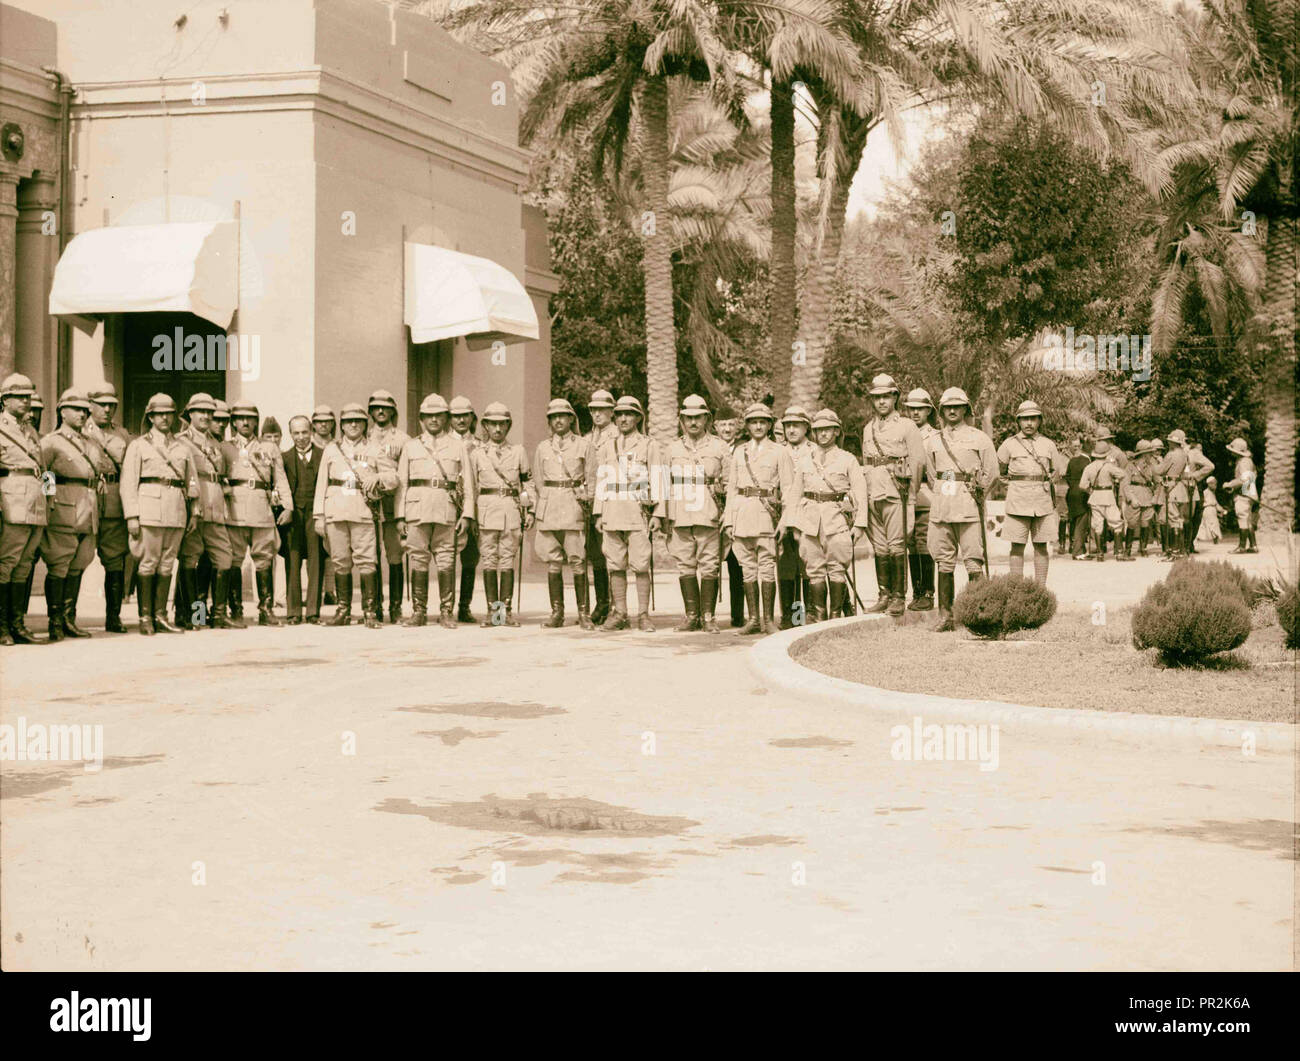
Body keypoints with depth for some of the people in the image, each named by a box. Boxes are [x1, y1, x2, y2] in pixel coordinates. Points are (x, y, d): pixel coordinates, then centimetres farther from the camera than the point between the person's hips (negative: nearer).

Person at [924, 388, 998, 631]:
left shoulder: (979, 438, 4)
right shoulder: (933, 440, 13)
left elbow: (991, 472, 7)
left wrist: (974, 491, 8)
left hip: (969, 506, -3)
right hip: (941, 505, 4)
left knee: (973, 563, -8)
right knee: (944, 563, 4)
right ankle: (945, 616, 8)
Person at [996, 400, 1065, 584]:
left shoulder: (1048, 444, 10)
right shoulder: (1009, 444, 3)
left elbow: (1059, 471, 20)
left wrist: (1046, 484, 9)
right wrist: (1013, 481, 7)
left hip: (1043, 501, 2)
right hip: (1018, 502, -2)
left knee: (1041, 547, 4)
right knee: (1017, 546, -3)